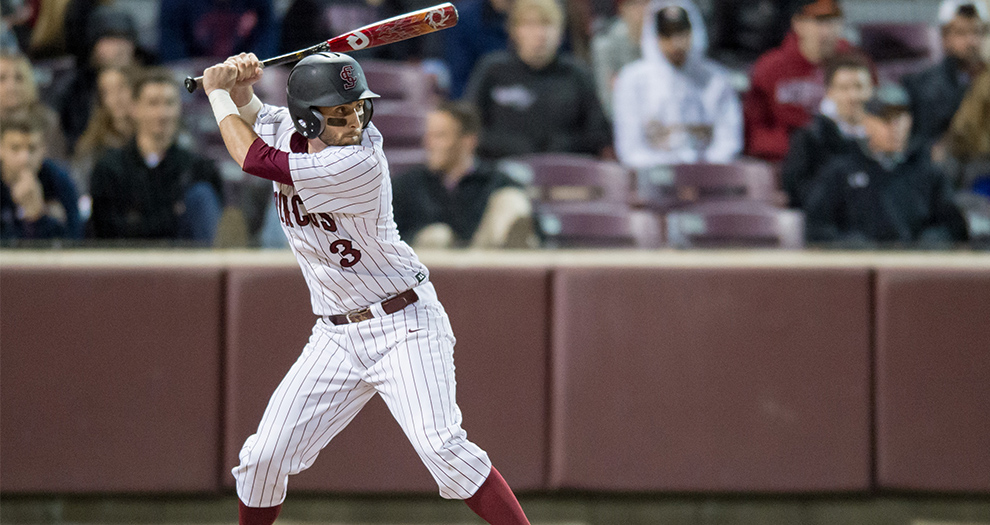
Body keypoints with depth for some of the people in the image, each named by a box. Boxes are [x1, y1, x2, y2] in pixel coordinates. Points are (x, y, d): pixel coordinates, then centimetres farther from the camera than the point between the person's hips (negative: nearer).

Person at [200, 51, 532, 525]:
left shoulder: (360, 164, -25)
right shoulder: (288, 130, -3)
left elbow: (253, 159, -24)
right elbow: (248, 117, 20)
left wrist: (218, 93, -10)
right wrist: (238, 87, -3)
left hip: (403, 324, -7)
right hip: (337, 337, 7)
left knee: (440, 445, -24)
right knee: (264, 458, 2)